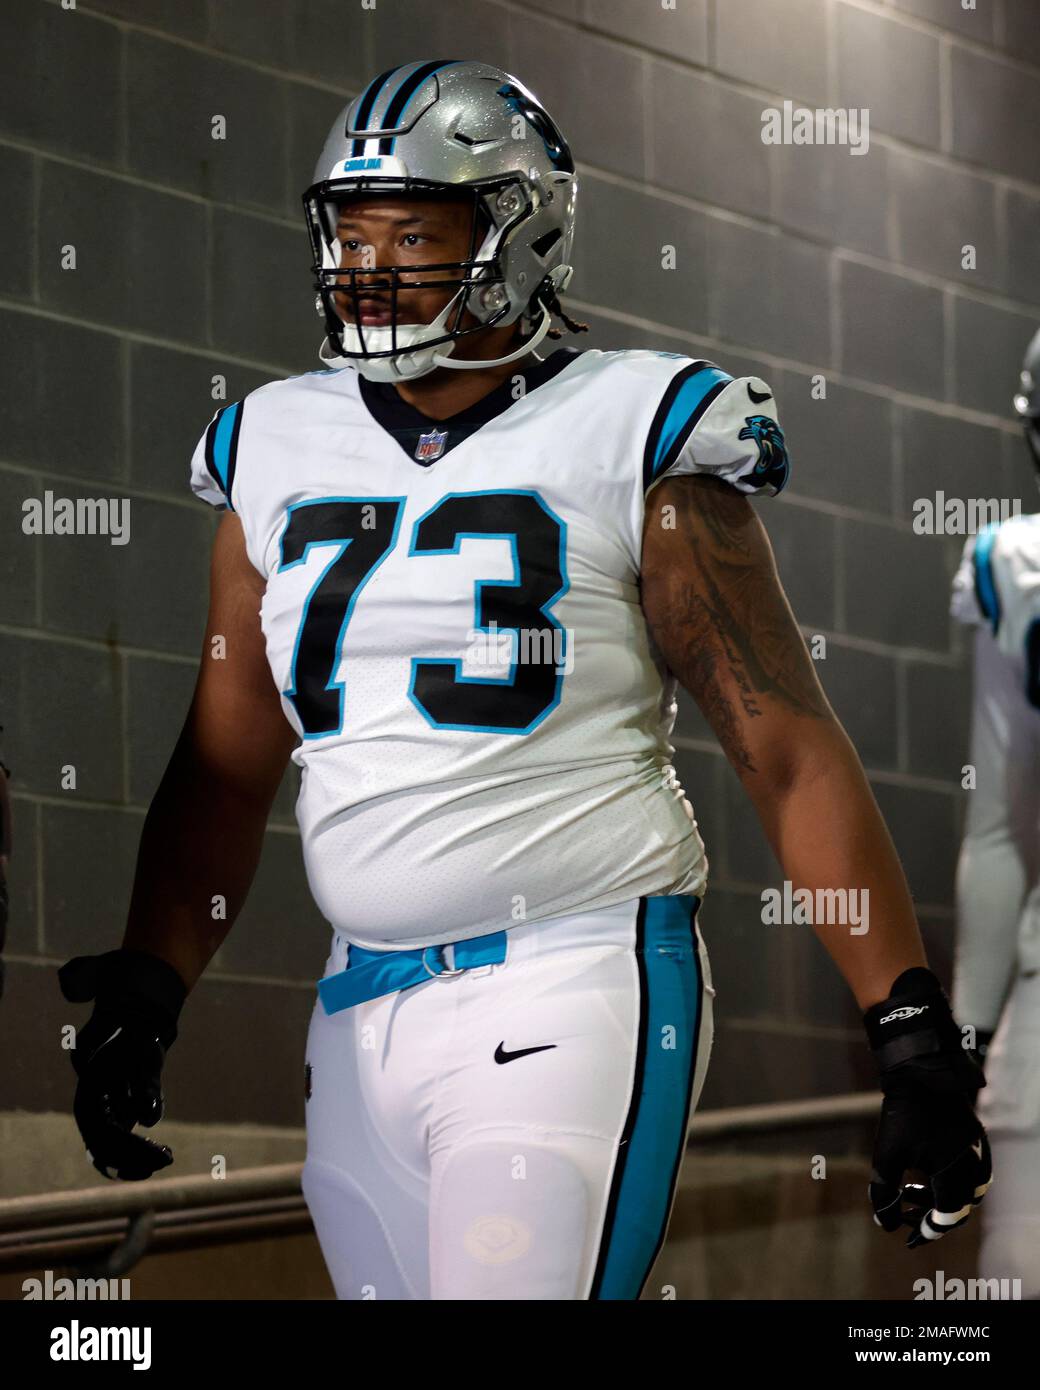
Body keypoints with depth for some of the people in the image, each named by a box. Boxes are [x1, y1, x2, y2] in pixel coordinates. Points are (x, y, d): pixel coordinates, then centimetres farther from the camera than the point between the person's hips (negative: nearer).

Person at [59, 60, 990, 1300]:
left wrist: (912, 1030, -10)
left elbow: (794, 756, -5)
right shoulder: (278, 454, 12)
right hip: (360, 1010, 6)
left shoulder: (625, 442, -4)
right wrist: (144, 990, 3)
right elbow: (226, 768, 16)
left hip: (574, 995, -6)